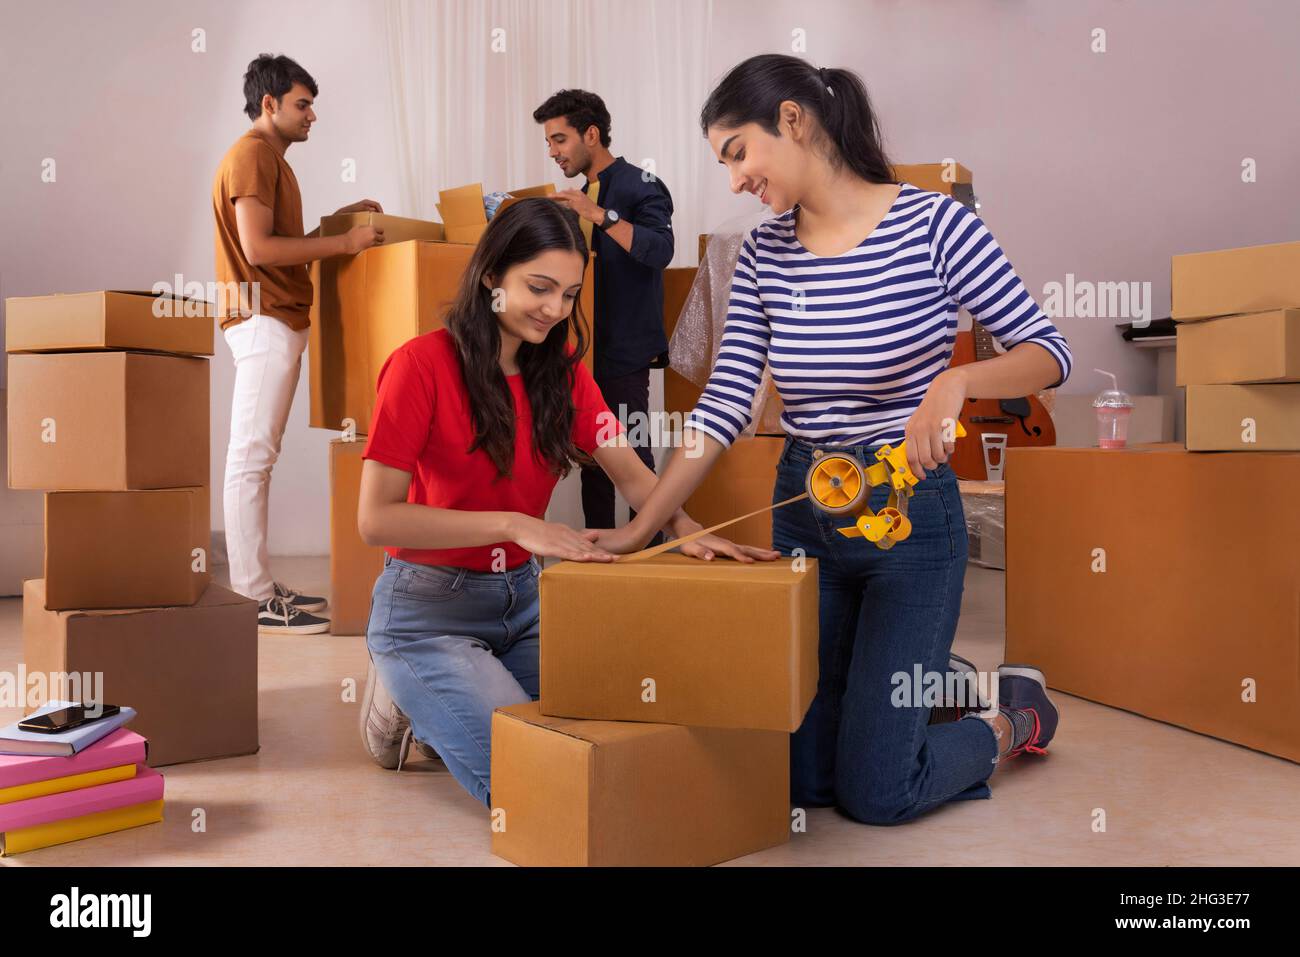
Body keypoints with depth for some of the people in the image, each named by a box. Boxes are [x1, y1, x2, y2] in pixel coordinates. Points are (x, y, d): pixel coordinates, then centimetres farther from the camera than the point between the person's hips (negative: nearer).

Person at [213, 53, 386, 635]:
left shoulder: (269, 158, 23)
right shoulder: (252, 154, -8)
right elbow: (258, 246, -18)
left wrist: (340, 218, 18)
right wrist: (345, 242, -15)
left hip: (276, 321, 10)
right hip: (264, 321, -10)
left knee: (256, 458, 9)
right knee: (252, 458, -10)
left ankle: (259, 587, 14)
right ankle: (253, 601, -8)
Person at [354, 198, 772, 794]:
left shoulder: (563, 370, 4)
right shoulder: (422, 365, -15)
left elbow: (632, 475, -3)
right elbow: (375, 519, -20)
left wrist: (685, 527, -24)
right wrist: (513, 526, -29)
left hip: (523, 599, 6)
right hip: (429, 607, -6)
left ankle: (440, 711, 15)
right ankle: (412, 706, 10)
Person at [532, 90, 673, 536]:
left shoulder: (641, 187, -7)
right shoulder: (583, 195, 17)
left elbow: (660, 251, -23)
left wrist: (599, 214, -25)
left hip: (624, 348, -8)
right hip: (587, 347, 8)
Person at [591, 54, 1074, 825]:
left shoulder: (934, 224, -13)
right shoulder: (764, 256, 0)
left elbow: (1051, 352, -11)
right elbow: (724, 405, -5)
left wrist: (957, 380, -32)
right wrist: (640, 529, -12)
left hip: (909, 513, -5)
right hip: (801, 515, 5)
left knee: (875, 792, -2)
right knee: (803, 777, 10)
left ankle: (1017, 714, 28)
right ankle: (931, 681, 38)